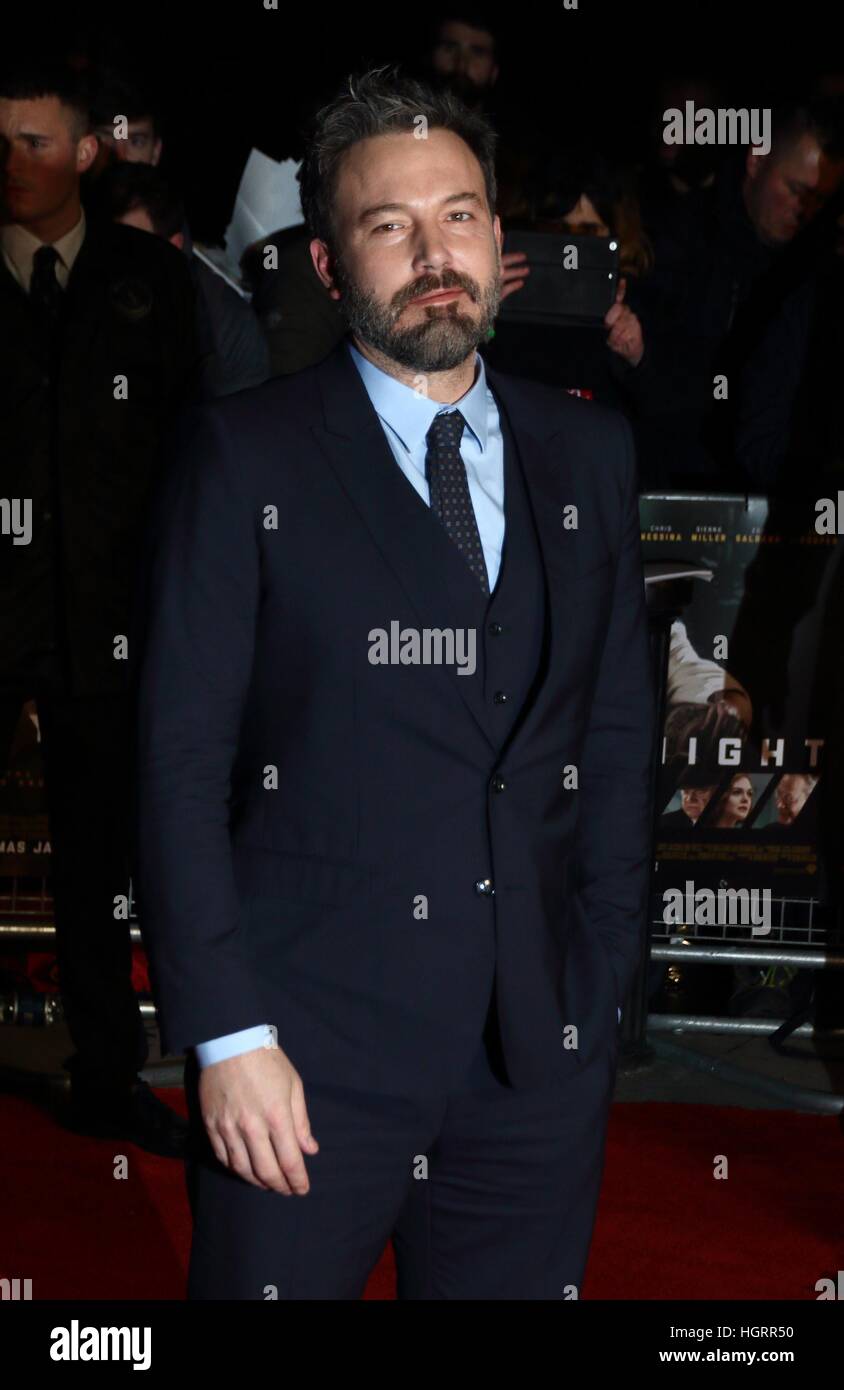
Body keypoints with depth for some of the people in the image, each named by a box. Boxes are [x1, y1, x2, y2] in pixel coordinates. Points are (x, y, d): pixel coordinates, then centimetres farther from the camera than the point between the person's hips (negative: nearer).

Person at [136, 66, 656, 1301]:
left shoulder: (588, 454, 10)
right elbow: (181, 760, -6)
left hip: (540, 1056, 3)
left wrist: (602, 986, 6)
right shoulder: (246, 456, -2)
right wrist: (227, 1034, -11)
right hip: (309, 1048, -3)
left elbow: (617, 736, 12)